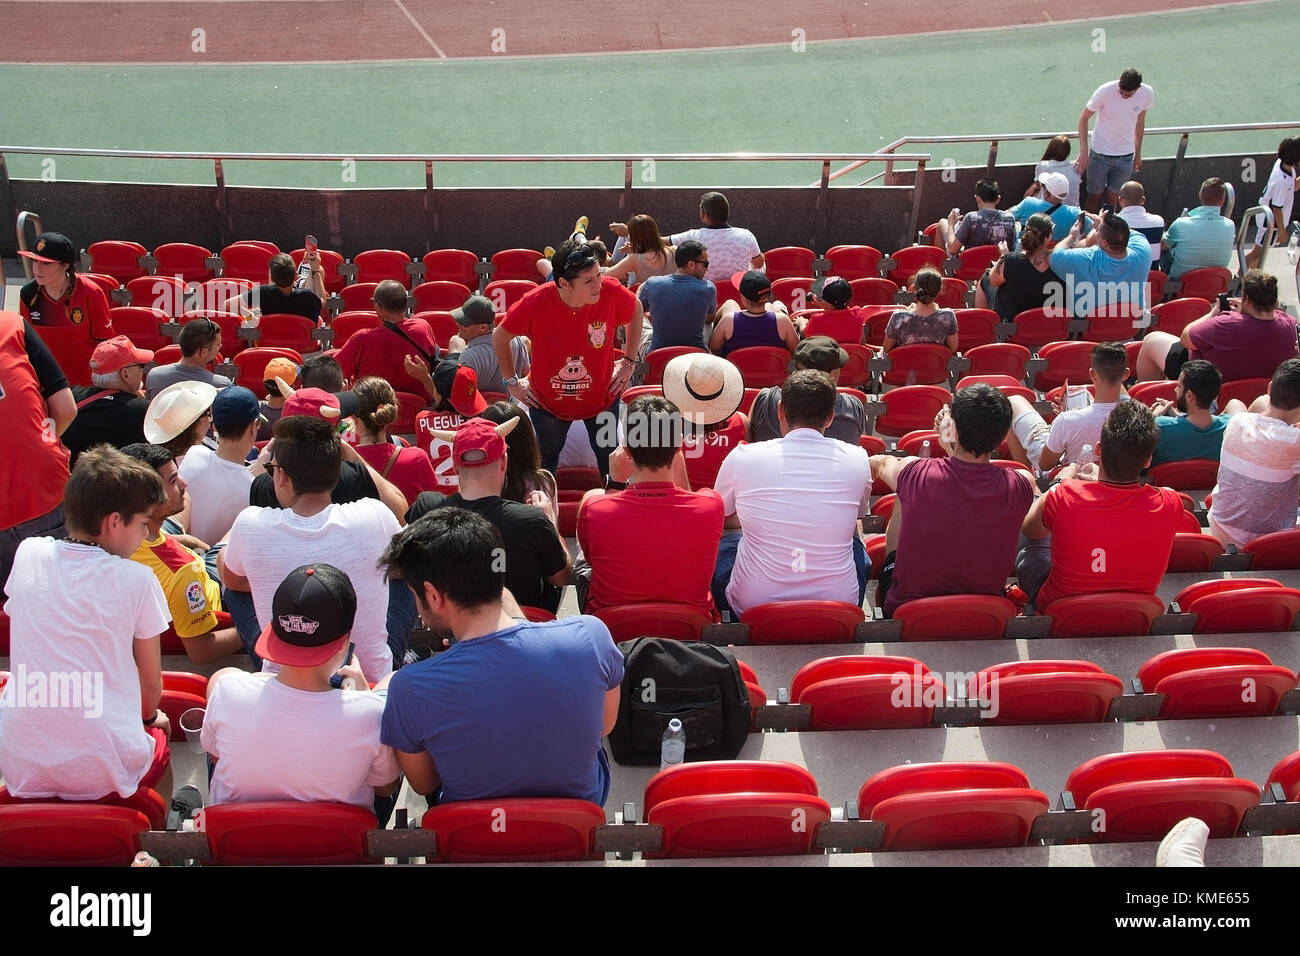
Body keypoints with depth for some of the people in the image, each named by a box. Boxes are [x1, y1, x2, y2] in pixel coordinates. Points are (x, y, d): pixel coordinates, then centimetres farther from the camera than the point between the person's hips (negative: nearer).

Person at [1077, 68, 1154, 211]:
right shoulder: (1105, 91, -22)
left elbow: (1140, 122, 6)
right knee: (1094, 197, 9)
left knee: (1112, 197, 13)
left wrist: (1138, 154, 14)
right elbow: (1084, 118, -12)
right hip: (1100, 153, -2)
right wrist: (1083, 151, -22)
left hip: (1125, 156, 2)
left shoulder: (1147, 93, -11)